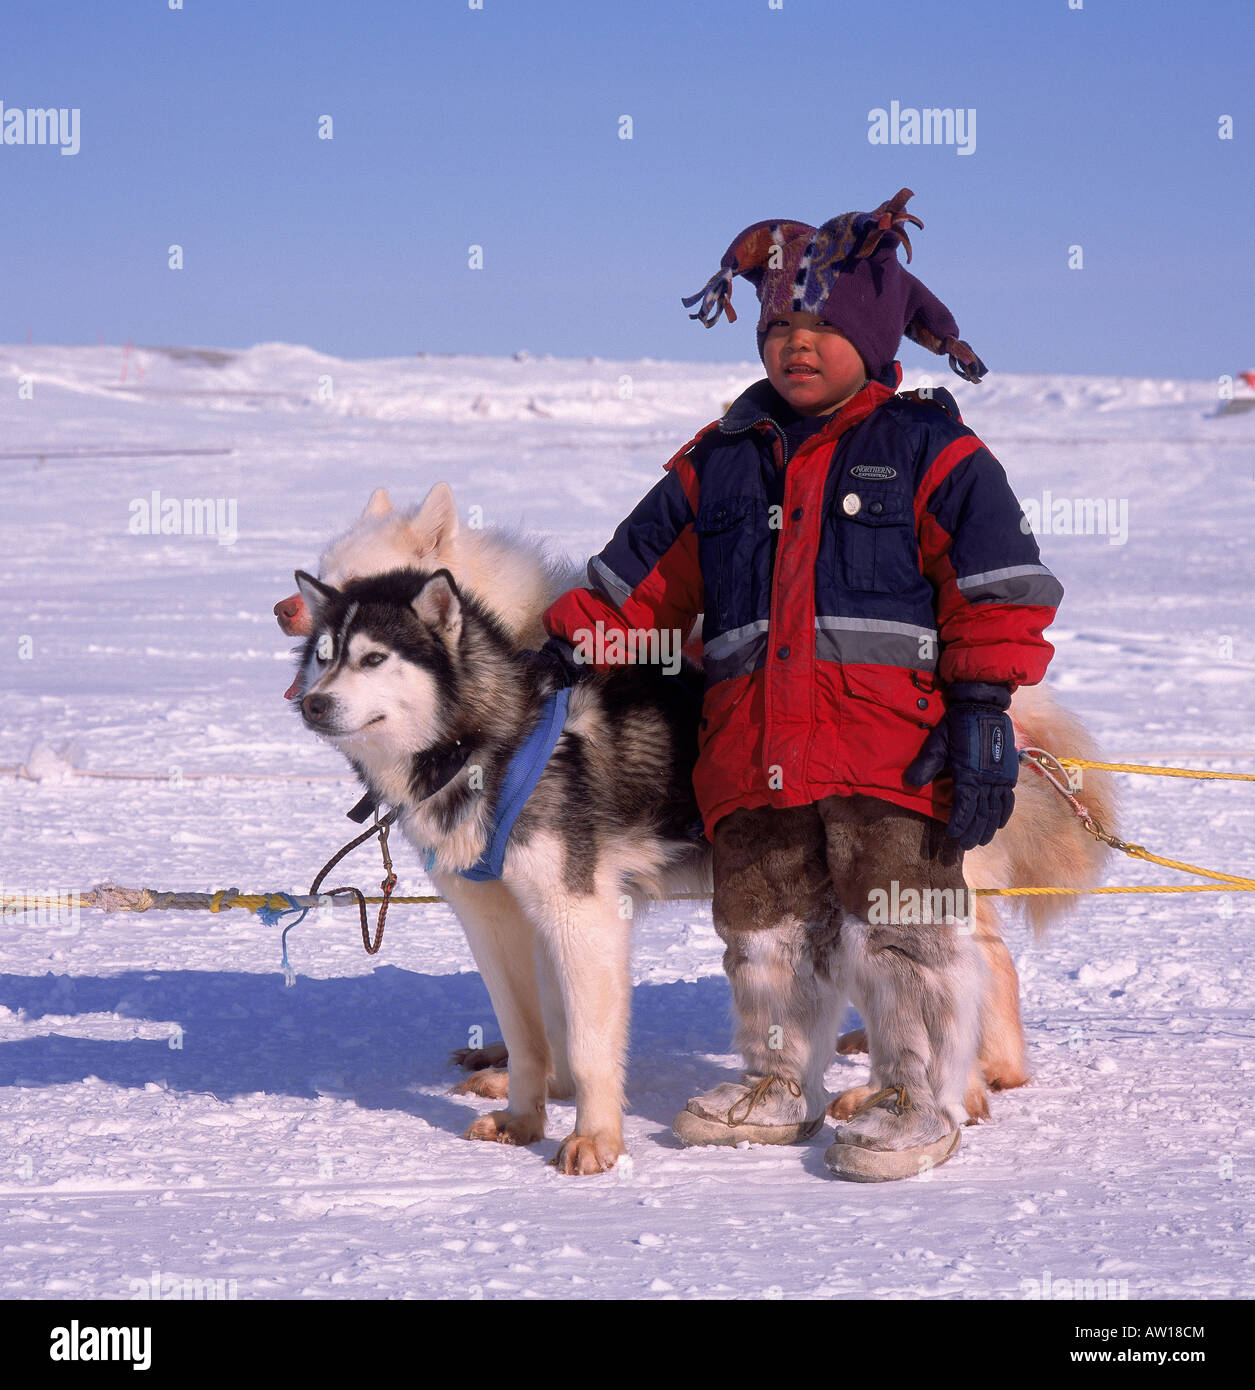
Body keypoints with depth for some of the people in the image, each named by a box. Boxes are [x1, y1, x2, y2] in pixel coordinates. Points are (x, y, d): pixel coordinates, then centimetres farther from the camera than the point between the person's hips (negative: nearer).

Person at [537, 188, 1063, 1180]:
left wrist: (983, 708, -10)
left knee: (899, 925, -4)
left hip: (891, 741, -5)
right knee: (767, 923, 13)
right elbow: (641, 577, 20)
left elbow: (1000, 585, -3)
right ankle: (780, 1086, 29)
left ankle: (922, 1098, 9)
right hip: (754, 747, 5)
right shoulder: (722, 463, 16)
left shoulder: (932, 452, 2)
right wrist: (569, 643, 7)